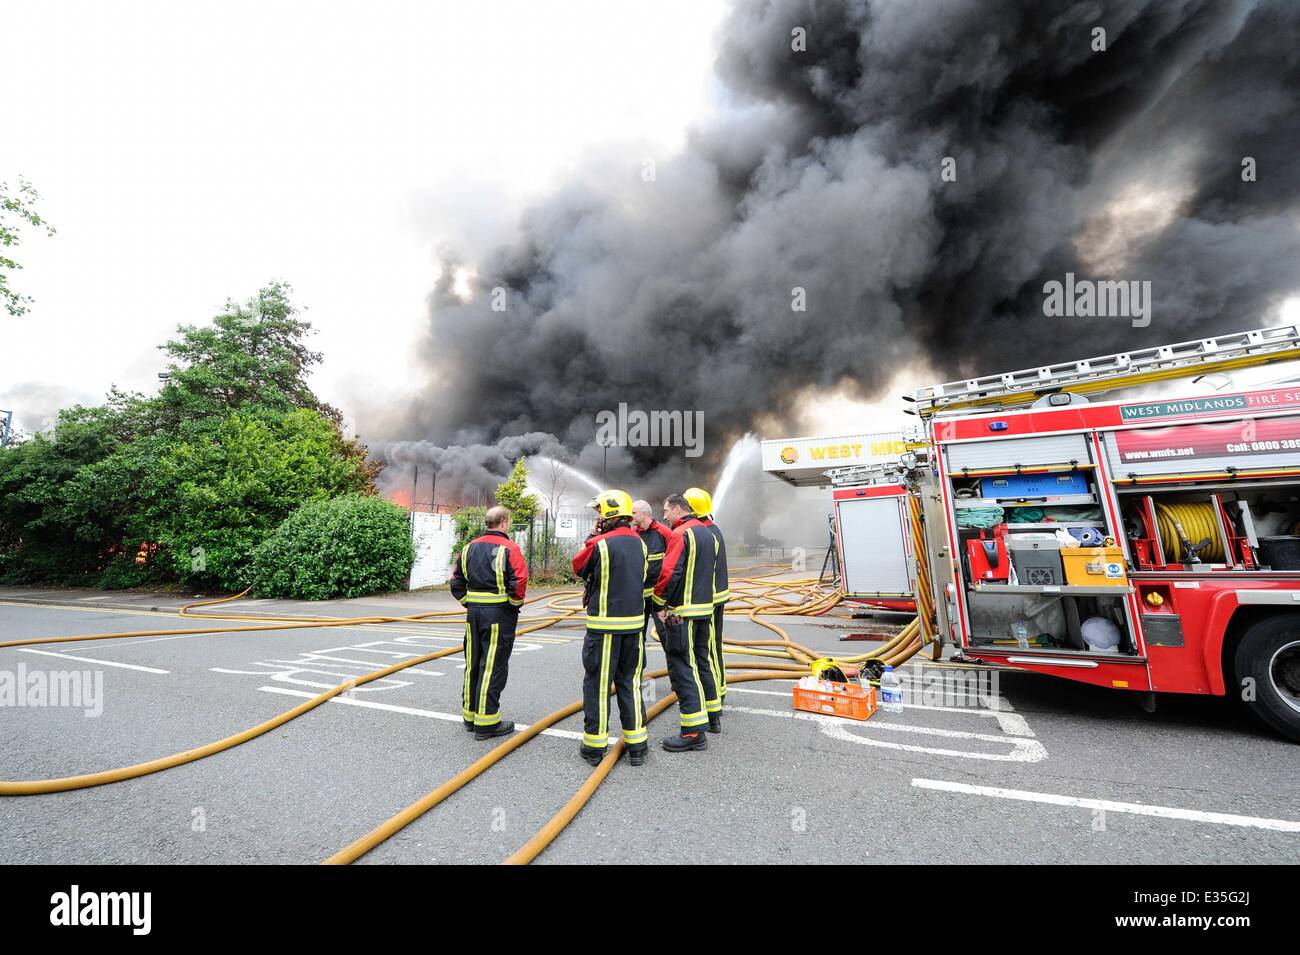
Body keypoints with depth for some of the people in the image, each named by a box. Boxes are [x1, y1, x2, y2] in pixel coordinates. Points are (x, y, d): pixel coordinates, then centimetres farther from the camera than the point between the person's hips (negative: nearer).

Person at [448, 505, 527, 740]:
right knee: (493, 668, 1)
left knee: (473, 665, 17)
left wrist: (469, 603, 15)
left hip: (474, 614, 7)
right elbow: (519, 583, -20)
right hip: (499, 615, -7)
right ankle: (486, 723, 9)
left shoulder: (469, 548, 9)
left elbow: (456, 583, 10)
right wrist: (515, 604, -3)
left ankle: (470, 716, 30)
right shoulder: (509, 548, -13)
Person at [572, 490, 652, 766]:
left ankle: (594, 746, 20)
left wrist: (592, 538, 8)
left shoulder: (600, 544, -15)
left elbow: (578, 567, 0)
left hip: (604, 625, -5)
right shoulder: (639, 543, 2)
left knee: (597, 684, 9)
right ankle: (637, 745, 22)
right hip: (635, 622, 5)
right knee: (630, 683, 16)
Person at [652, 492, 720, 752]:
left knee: (681, 667, -4)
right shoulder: (705, 532, 12)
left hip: (682, 612, -9)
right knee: (702, 660, 21)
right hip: (705, 608, 9)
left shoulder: (680, 534, -15)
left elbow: (669, 573, -22)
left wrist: (659, 604, -12)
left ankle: (693, 732, -2)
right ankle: (711, 710, 34)